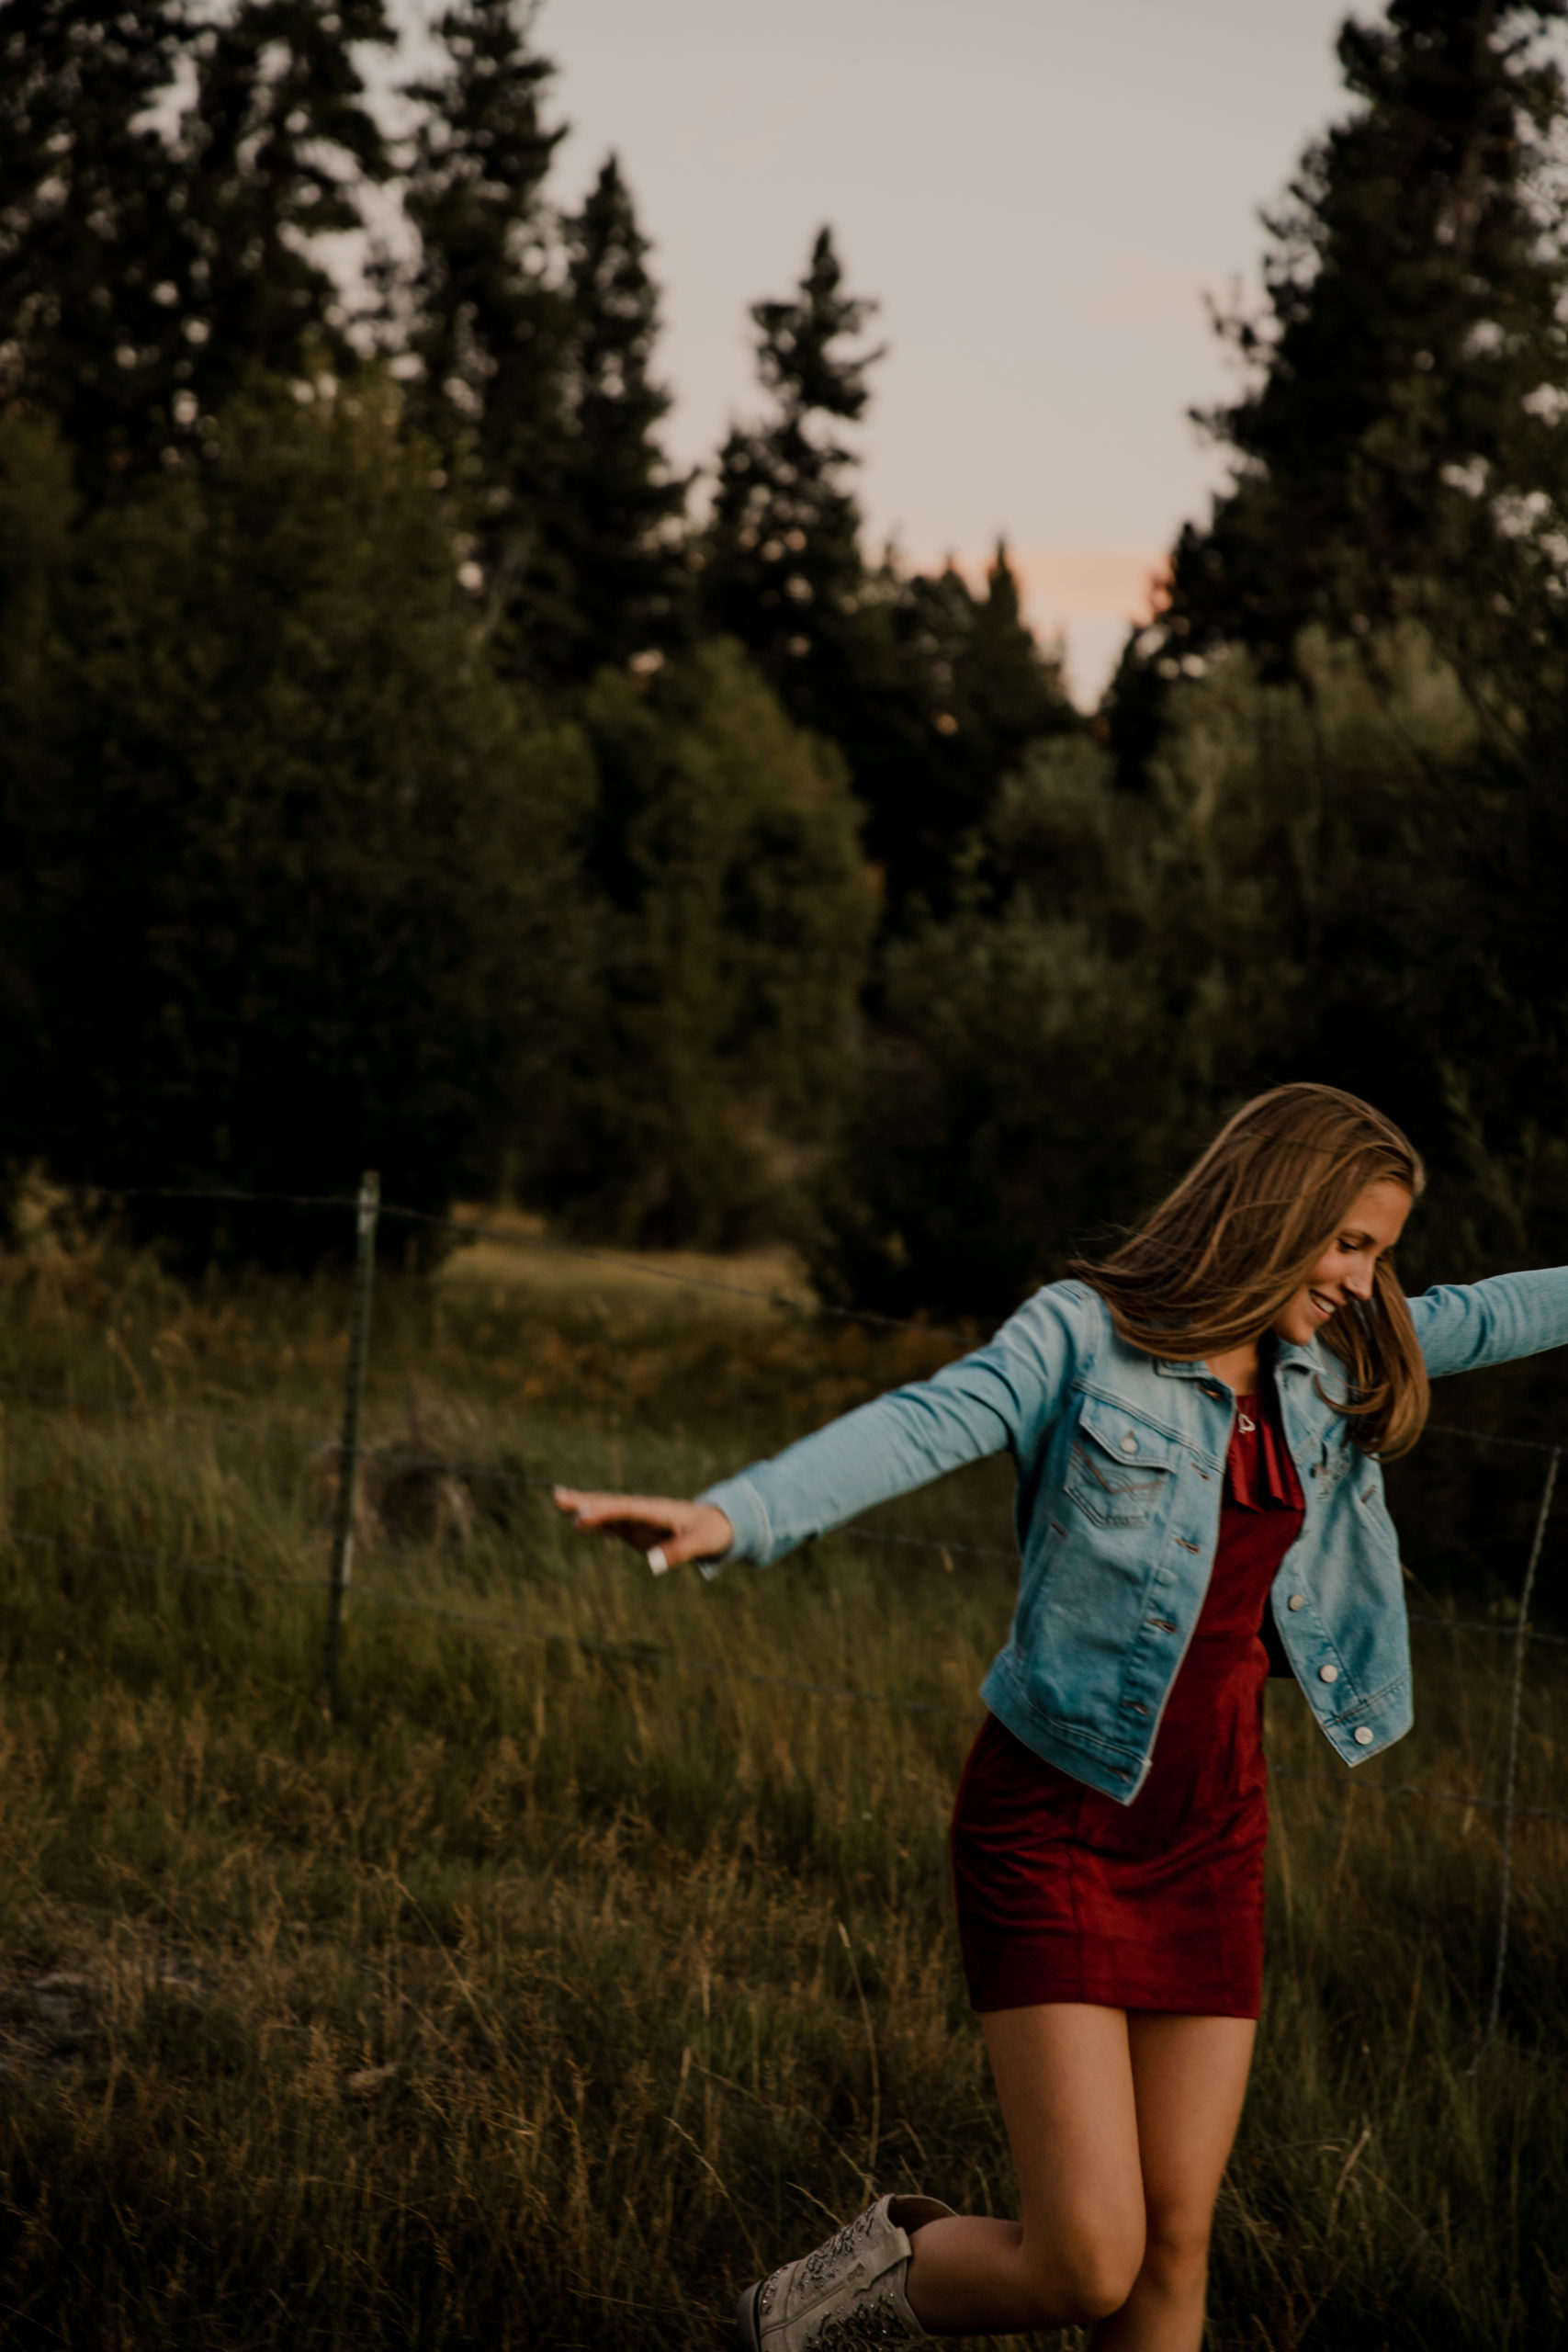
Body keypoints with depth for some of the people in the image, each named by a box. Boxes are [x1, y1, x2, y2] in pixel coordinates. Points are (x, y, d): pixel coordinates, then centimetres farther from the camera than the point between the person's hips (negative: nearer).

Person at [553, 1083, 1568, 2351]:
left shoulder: (1324, 1362, 9)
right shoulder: (1088, 1332, -10)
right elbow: (918, 1427, -26)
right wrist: (733, 1516, -43)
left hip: (1210, 1844, 6)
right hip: (1055, 1824, -6)